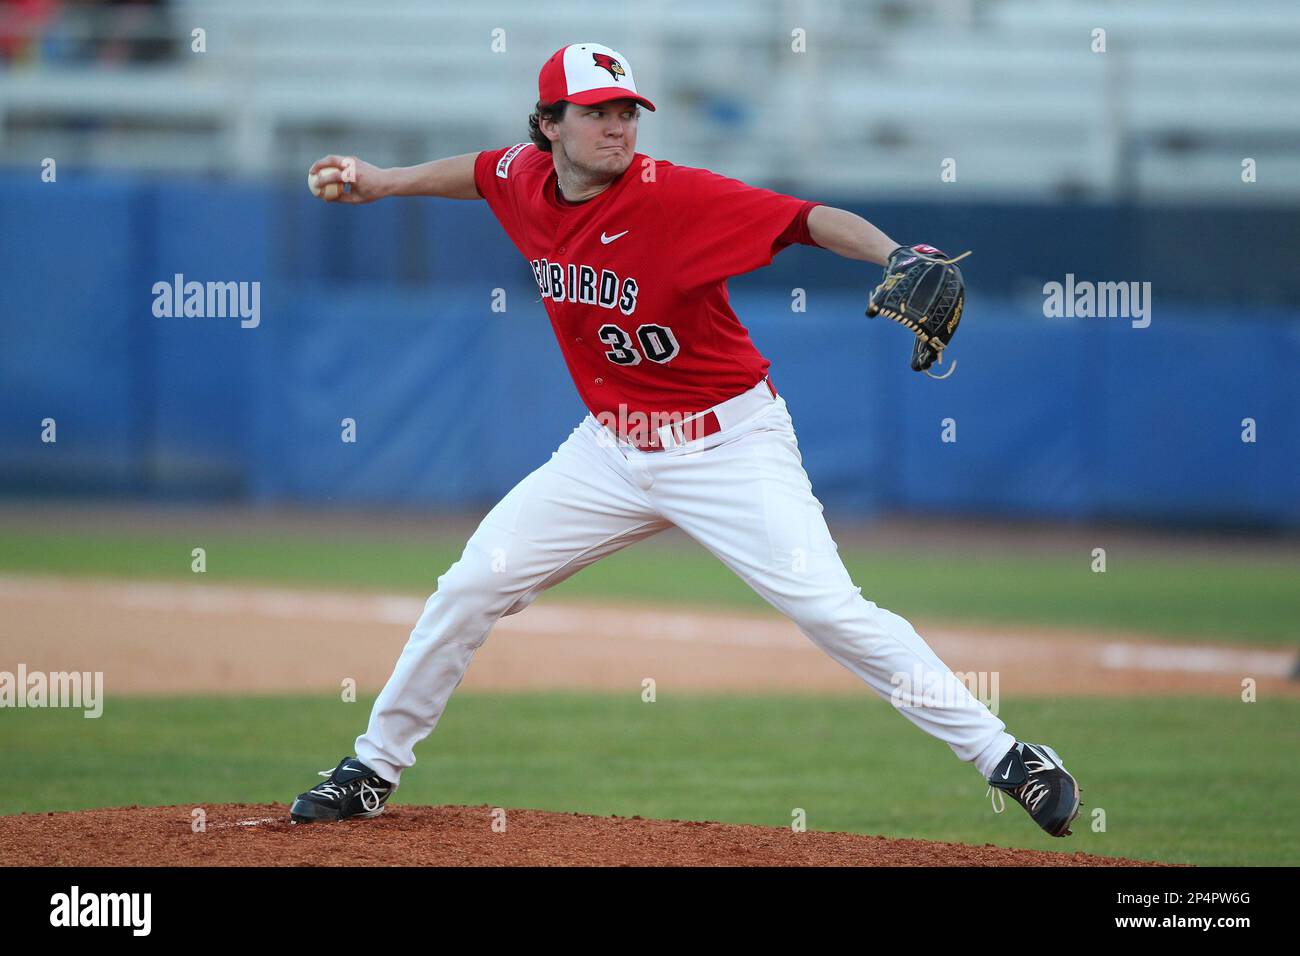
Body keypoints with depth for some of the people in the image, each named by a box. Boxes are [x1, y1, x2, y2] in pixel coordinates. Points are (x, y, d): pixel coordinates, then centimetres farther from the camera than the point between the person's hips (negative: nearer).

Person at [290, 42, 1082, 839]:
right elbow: (483, 172, 23)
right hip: (611, 446, 6)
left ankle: (1003, 757, -11)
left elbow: (812, 220, -30)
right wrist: (383, 182, 23)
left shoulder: (675, 197, -22)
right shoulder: (527, 183, -3)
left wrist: (896, 255, -46)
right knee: (473, 586, 5)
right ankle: (375, 767, 21)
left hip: (729, 445, -6)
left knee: (829, 608, -18)